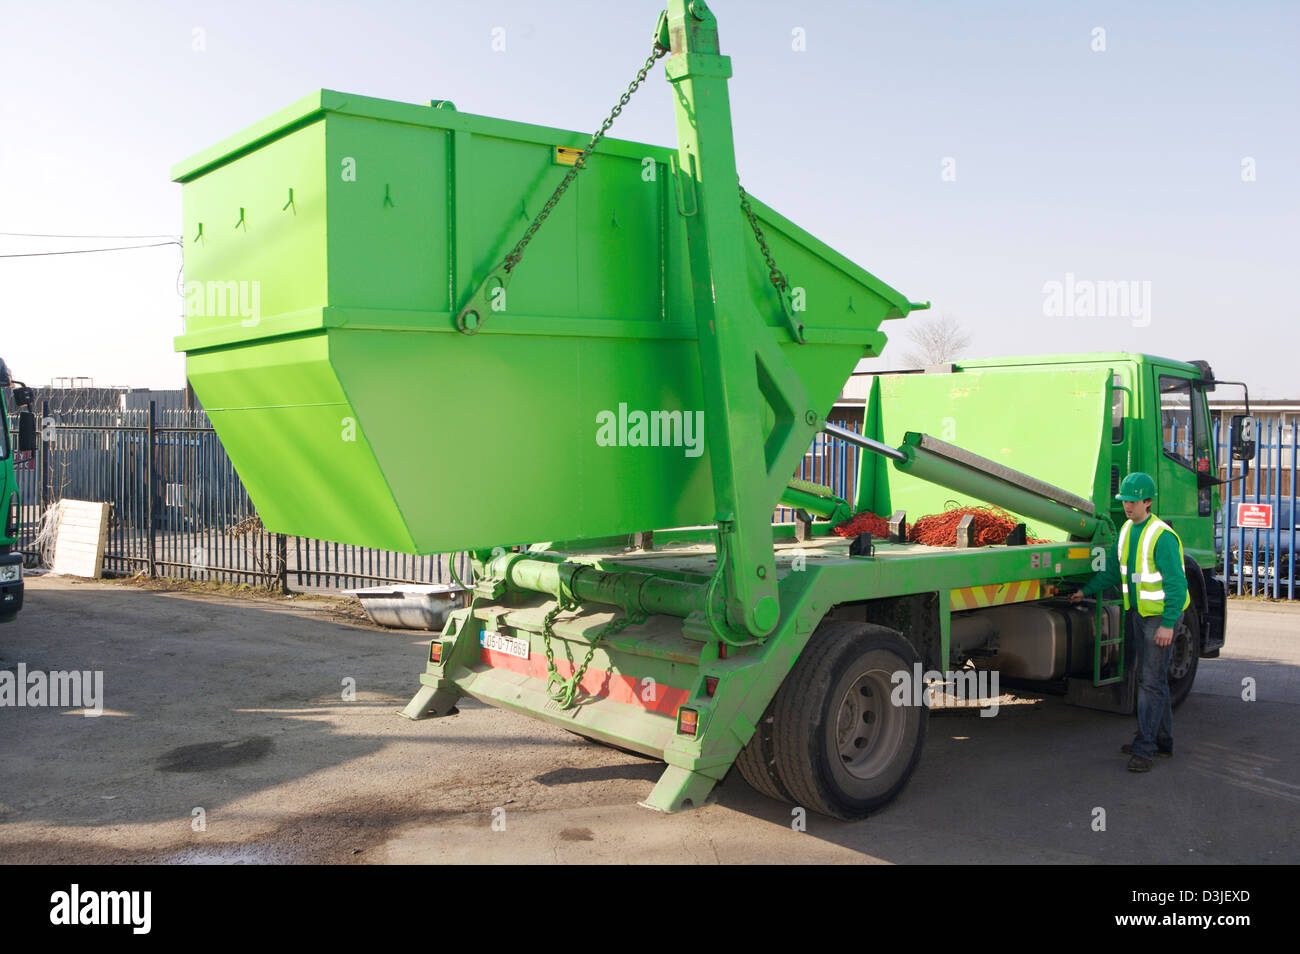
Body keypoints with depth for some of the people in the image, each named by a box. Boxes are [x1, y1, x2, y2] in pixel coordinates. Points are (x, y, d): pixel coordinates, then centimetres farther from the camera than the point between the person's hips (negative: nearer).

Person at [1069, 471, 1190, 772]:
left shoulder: (1162, 536, -19)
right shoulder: (1127, 530, 7)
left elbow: (1176, 584, -19)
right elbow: (1112, 570, 16)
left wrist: (1168, 624, -21)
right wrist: (1086, 591, 8)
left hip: (1161, 615, -9)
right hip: (1138, 612, 9)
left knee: (1151, 680, -8)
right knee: (1149, 677, 15)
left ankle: (1144, 749, -5)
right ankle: (1162, 741, 26)